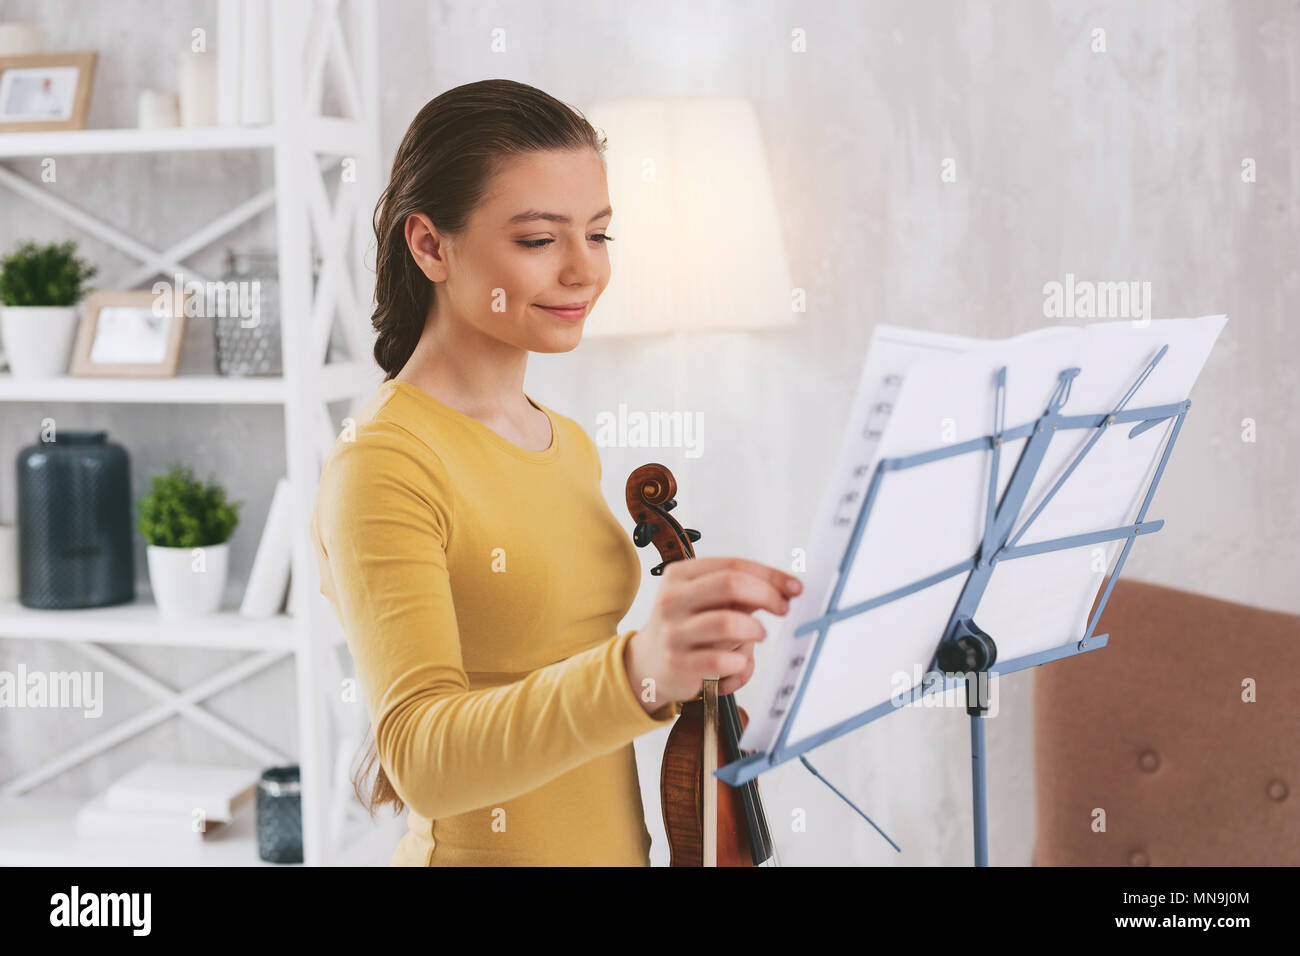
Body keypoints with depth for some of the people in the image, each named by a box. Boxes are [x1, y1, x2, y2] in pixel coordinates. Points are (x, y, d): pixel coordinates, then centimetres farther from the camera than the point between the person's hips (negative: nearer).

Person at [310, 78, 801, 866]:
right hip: (485, 850, -7)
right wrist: (636, 671, -43)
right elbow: (421, 753, -30)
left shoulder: (571, 447, 8)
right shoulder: (381, 466, -17)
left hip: (614, 841, 7)